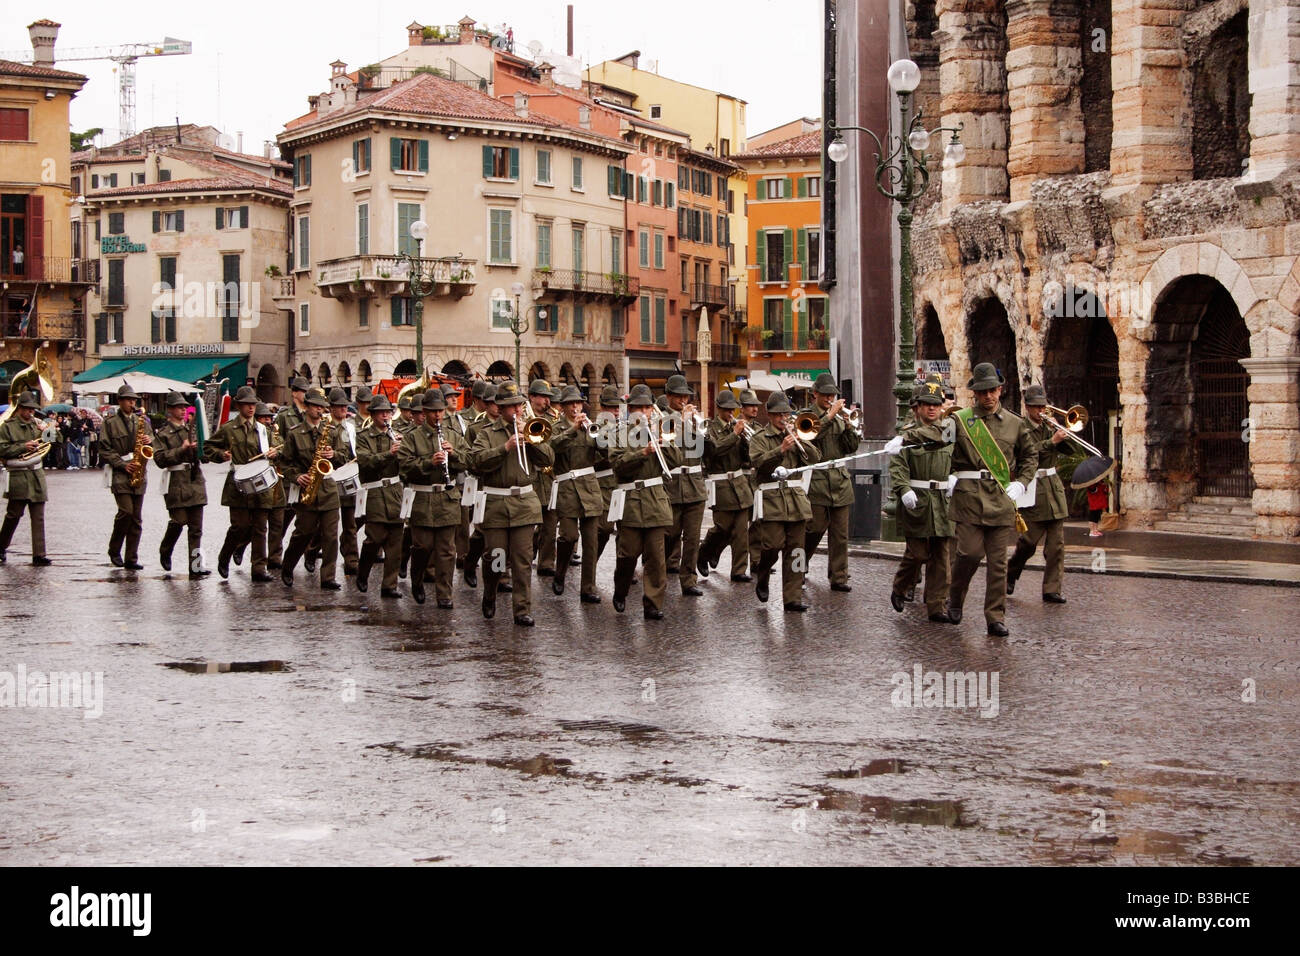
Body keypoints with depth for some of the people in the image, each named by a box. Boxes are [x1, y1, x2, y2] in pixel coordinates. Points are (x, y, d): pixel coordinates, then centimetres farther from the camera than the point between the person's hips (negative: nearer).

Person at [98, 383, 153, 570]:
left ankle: (132, 559, 5)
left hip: (139, 474, 4)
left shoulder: (141, 420, 14)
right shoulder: (110, 422, 1)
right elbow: (104, 449, -3)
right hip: (120, 475, -4)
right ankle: (114, 551, 5)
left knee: (136, 518, 3)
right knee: (126, 511, -15)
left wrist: (149, 441, -3)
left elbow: (152, 438, 21)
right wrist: (123, 464, -13)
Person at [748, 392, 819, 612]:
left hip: (796, 498, 4)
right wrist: (781, 450, -23)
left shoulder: (794, 436, 17)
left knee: (795, 549, 1)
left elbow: (815, 459, 6)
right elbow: (758, 462, -13)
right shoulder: (760, 438, 4)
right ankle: (761, 577, 17)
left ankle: (793, 597, 4)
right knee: (773, 545, -13)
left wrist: (800, 442, -8)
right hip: (771, 498, -4)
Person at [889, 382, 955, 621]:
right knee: (918, 553, -3)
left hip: (943, 503, 4)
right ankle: (899, 590, 24)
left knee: (942, 556, 2)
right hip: (916, 502, -4)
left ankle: (938, 606, 7)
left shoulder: (949, 435, 13)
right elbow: (897, 468, -10)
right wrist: (904, 491, -26)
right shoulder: (907, 437, -1)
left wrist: (954, 479, -1)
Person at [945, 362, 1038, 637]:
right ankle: (955, 600, 18)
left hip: (1001, 498, 2)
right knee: (970, 552, -9)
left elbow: (1030, 457, 20)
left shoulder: (1015, 424, 12)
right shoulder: (959, 420, 4)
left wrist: (1020, 484, 8)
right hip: (969, 496, -2)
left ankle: (996, 617, 8)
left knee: (998, 559, 2)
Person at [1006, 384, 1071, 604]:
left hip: (1054, 488, 6)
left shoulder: (1049, 426, 14)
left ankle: (1052, 589, 2)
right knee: (1029, 541, -4)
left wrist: (1057, 429, -4)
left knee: (1056, 543, 0)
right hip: (1032, 489, -6)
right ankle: (1010, 576, 21)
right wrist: (1052, 441, -25)